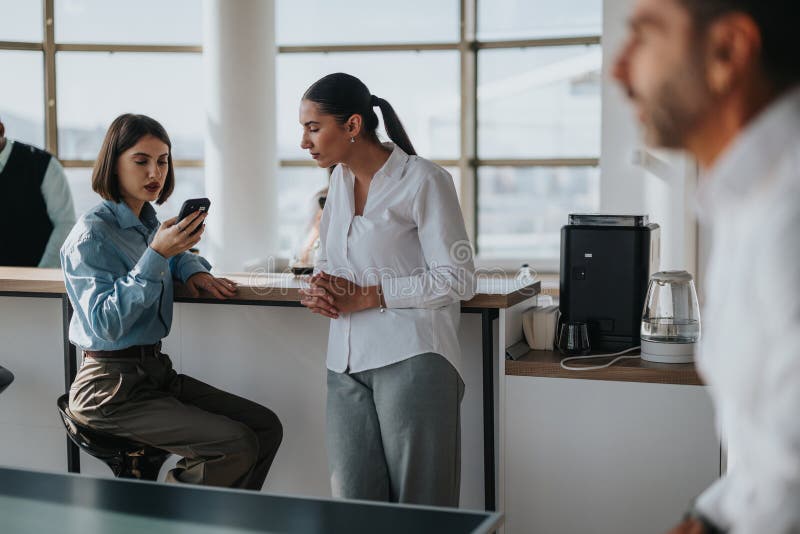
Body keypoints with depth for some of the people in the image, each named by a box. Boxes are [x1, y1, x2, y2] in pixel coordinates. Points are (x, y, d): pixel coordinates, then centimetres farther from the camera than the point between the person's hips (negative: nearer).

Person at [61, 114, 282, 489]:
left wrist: (193, 271, 7)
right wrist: (157, 253, -28)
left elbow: (178, 255, 32)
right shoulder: (91, 236, -14)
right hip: (111, 388, -8)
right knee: (239, 446, -18)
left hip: (155, 371, 8)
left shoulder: (148, 222, 9)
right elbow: (106, 324, -24)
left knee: (266, 427, -1)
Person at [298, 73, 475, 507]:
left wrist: (366, 297, -12)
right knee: (351, 501, 2)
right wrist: (324, 291, 2)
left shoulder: (424, 181, -7)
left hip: (410, 360, -6)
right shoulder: (340, 179, 15)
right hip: (348, 364, 6)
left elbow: (456, 280, -9)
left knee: (418, 505, 0)